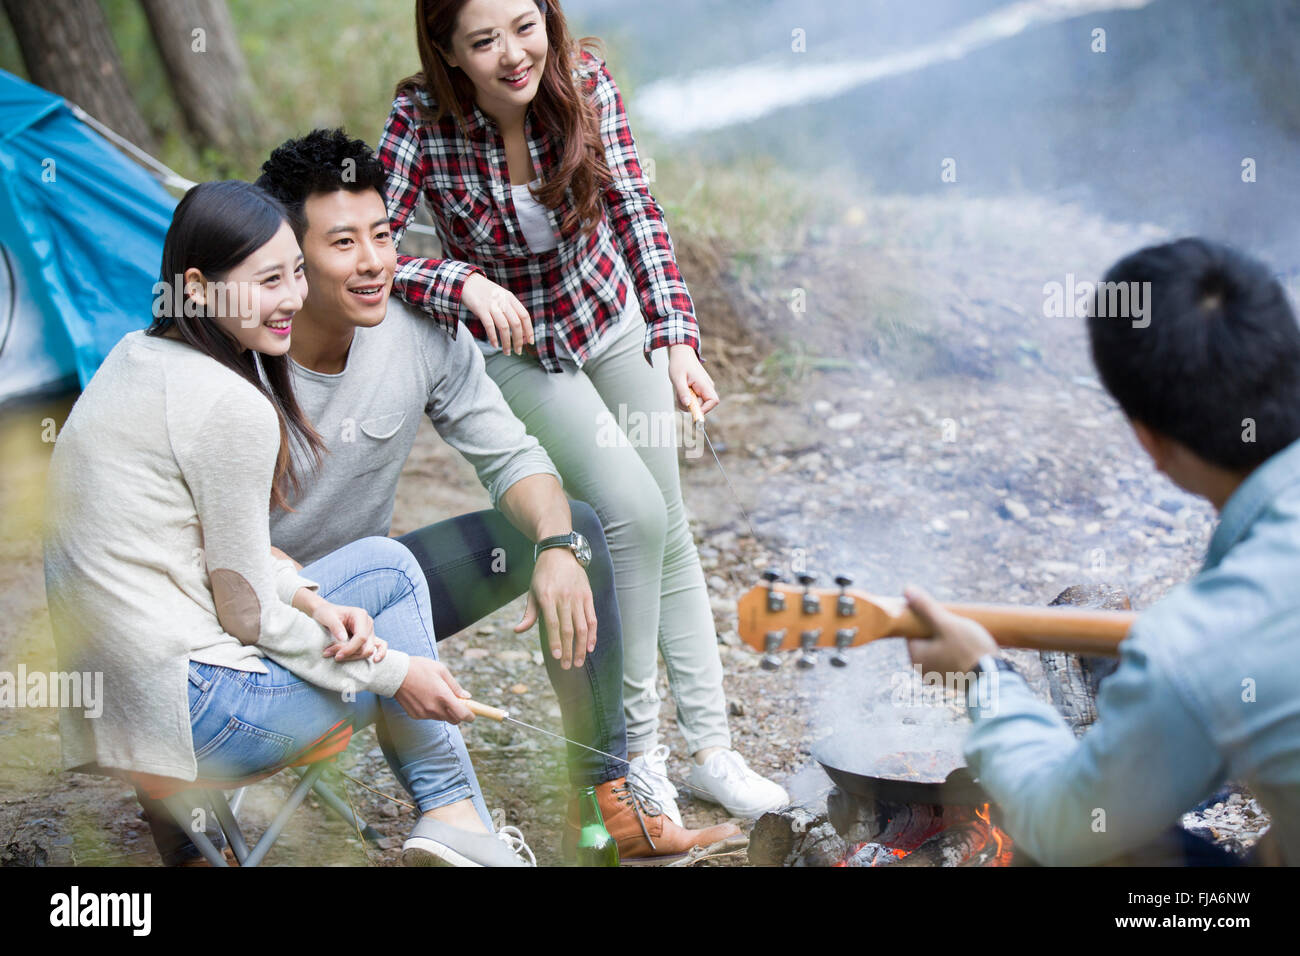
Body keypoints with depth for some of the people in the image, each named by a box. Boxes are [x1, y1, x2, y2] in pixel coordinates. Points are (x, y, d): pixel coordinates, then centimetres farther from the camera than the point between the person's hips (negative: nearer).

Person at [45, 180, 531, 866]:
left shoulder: (134, 357, 8)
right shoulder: (234, 407, -19)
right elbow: (249, 614, -13)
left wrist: (311, 602, 3)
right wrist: (394, 672, -2)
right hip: (189, 718, -8)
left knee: (387, 563, 18)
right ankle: (454, 817, 15)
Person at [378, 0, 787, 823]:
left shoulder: (586, 85, -20)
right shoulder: (421, 122, -25)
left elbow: (636, 215, -18)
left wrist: (677, 338, -28)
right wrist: (465, 283, -43)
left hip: (611, 318, 3)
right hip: (512, 347, -3)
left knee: (671, 525, 5)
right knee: (634, 513, -16)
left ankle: (713, 750, 17)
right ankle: (638, 747, 2)